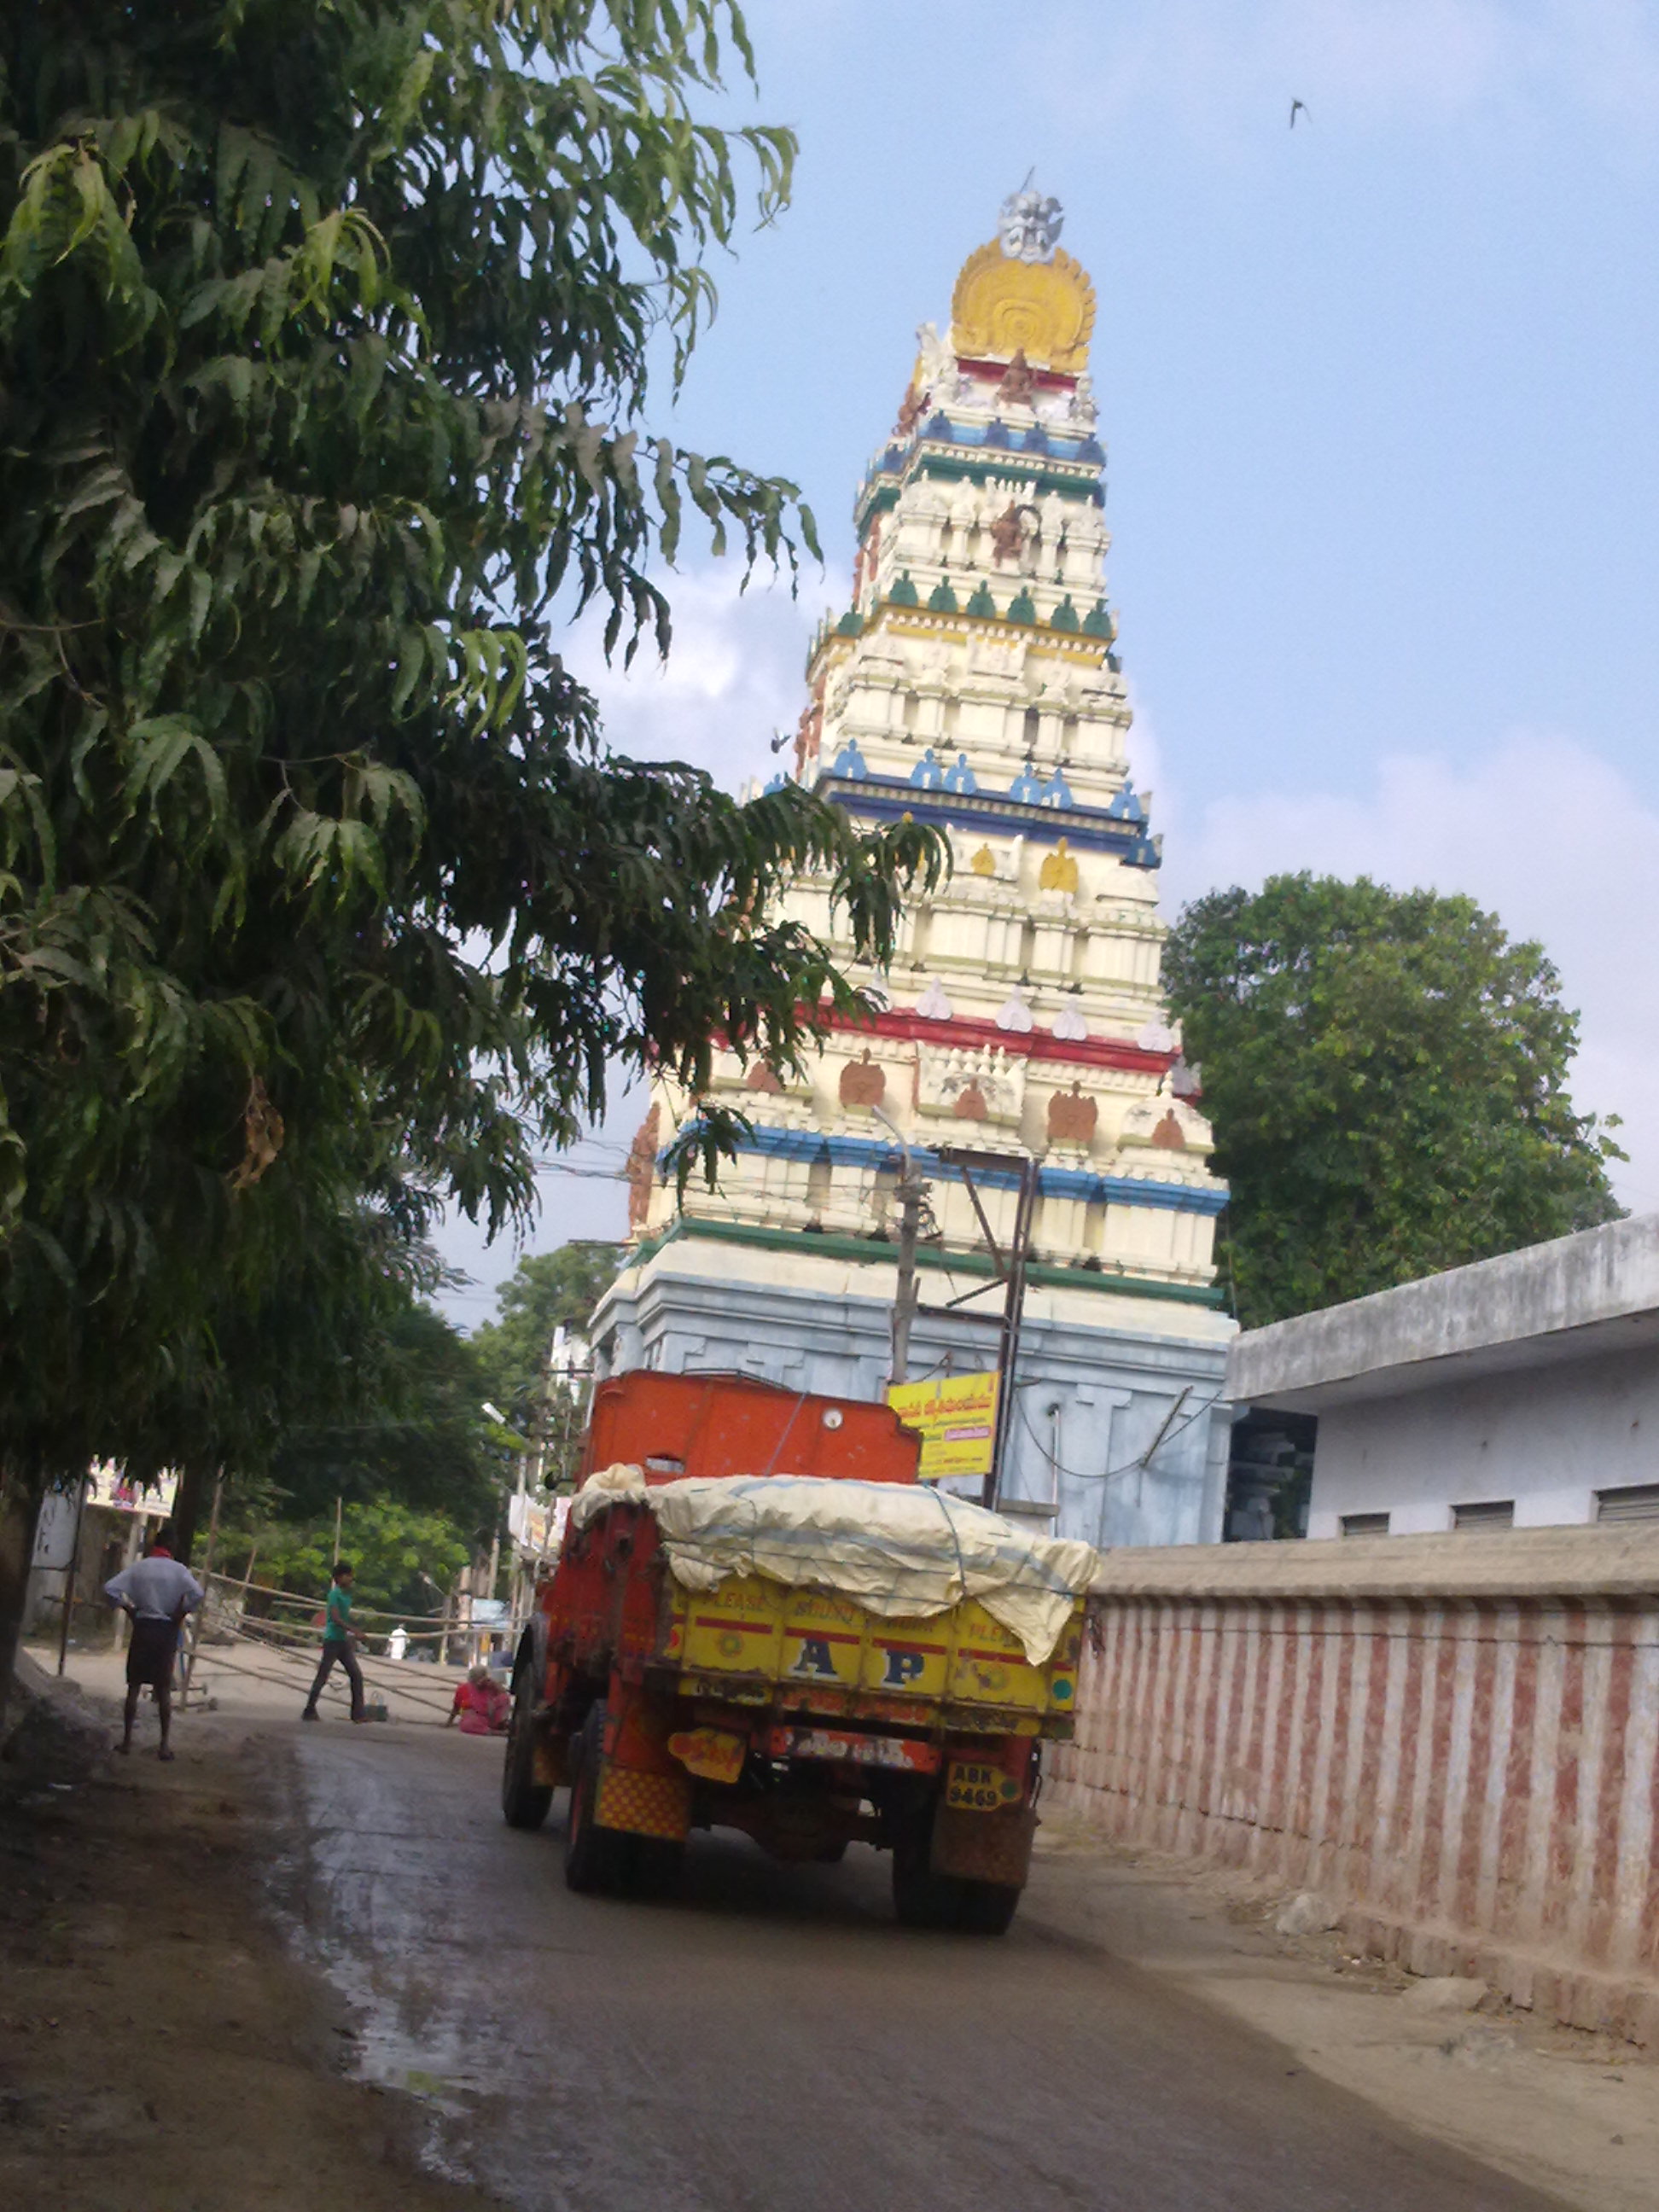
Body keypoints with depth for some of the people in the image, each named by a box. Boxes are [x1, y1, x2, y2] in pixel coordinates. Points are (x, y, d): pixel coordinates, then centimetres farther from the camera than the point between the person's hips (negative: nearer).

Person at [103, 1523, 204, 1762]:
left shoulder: (139, 1567, 0)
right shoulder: (178, 1570, -4)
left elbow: (110, 1588, -8)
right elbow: (197, 1593, -19)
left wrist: (128, 1609, 2)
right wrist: (180, 1614, -6)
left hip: (142, 1626, 1)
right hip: (167, 1630, -1)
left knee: (134, 1687, 9)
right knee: (164, 1689, 5)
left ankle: (127, 1740, 9)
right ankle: (165, 1745, 3)